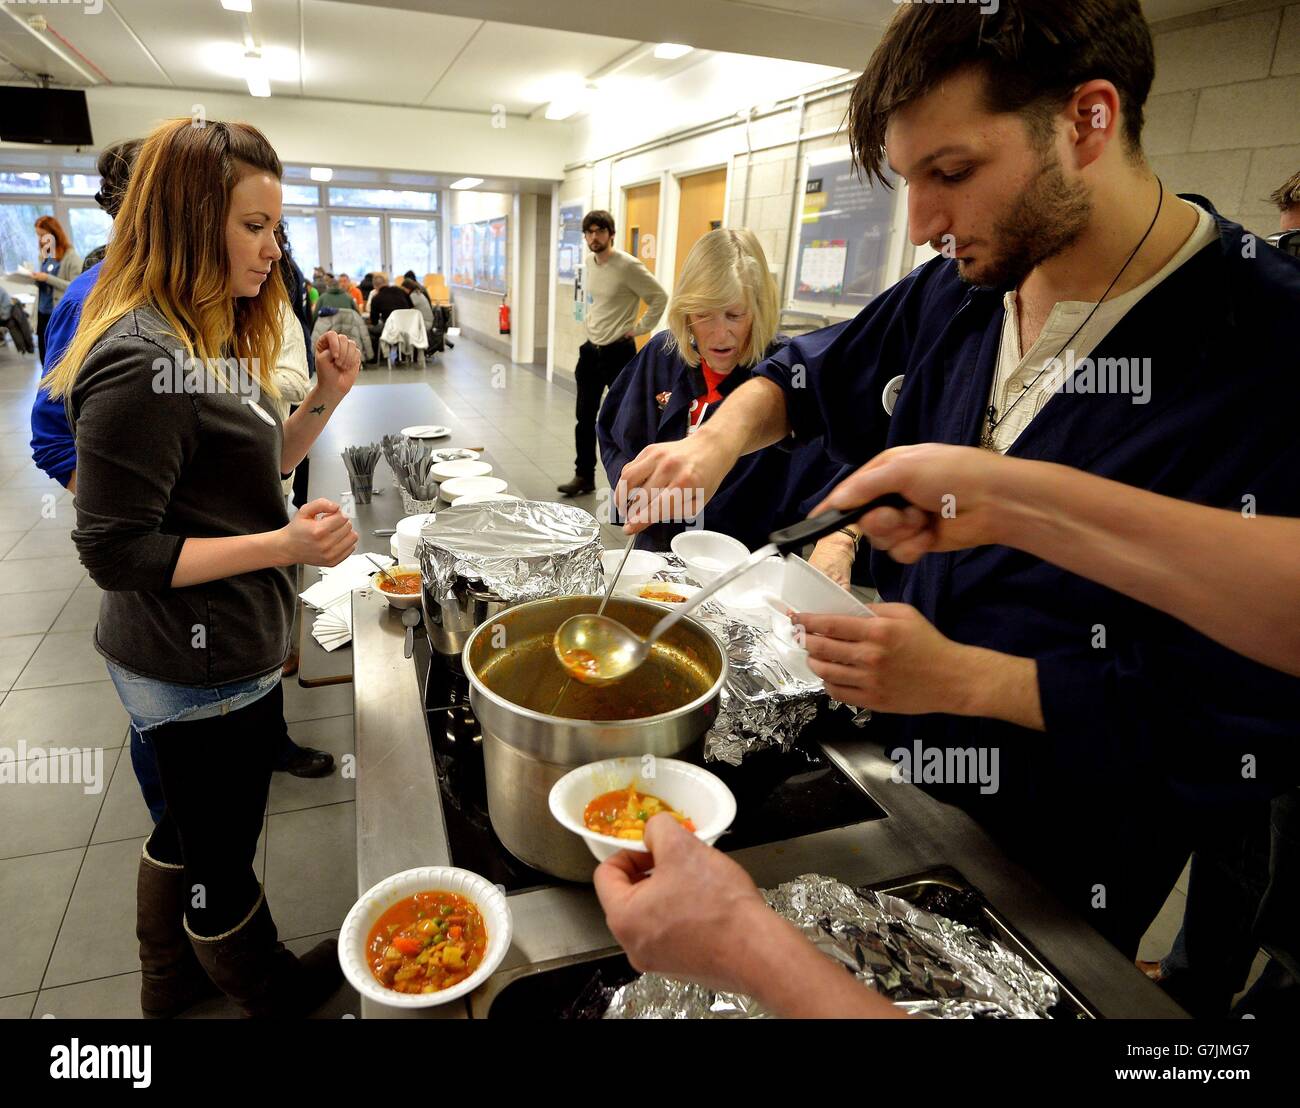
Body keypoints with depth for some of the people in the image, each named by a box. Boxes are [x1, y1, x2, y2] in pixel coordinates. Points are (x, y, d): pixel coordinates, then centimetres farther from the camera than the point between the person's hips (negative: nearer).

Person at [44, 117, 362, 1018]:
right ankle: (271, 992, 41)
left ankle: (170, 982, 51)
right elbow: (115, 552, -21)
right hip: (203, 668, -10)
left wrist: (324, 400, -2)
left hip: (200, 657, 10)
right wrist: (283, 545, -29)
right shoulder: (141, 362, -23)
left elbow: (247, 471, 11)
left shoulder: (206, 340, 7)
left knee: (189, 827, 27)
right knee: (224, 855, 15)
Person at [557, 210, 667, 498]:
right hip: (591, 350, 7)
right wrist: (589, 321, 14)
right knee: (585, 417, 10)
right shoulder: (590, 266, 9)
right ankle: (584, 476, 21)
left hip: (618, 351, -7)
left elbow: (659, 297, -12)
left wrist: (640, 328, -11)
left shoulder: (628, 265, -15)